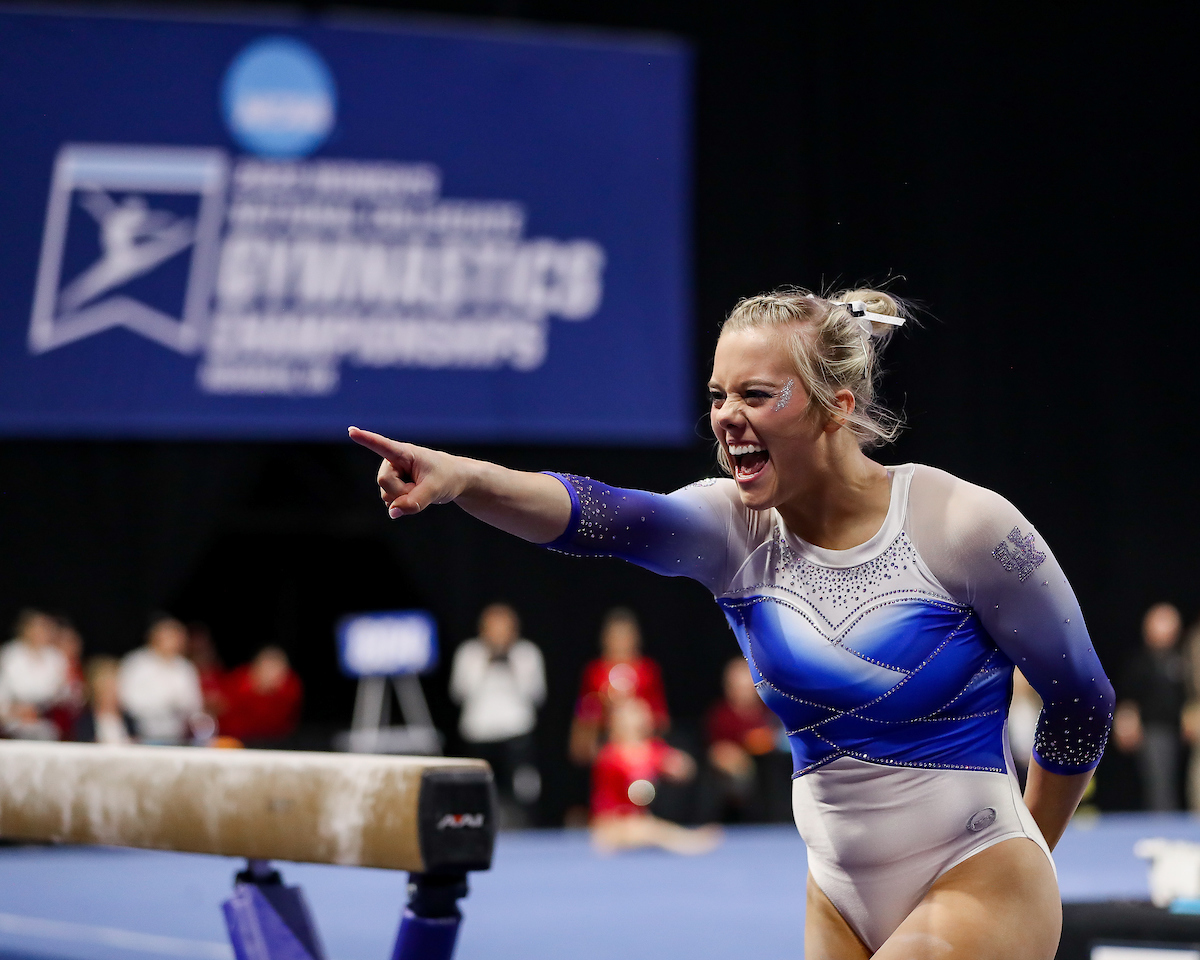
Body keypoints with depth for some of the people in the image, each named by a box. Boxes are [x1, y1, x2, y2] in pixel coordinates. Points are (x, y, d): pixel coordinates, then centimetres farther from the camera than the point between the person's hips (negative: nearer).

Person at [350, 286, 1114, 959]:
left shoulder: (966, 528, -15)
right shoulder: (735, 529, -5)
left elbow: (1084, 703, -2)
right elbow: (594, 516, -26)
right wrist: (460, 479, -45)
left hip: (978, 891, -5)